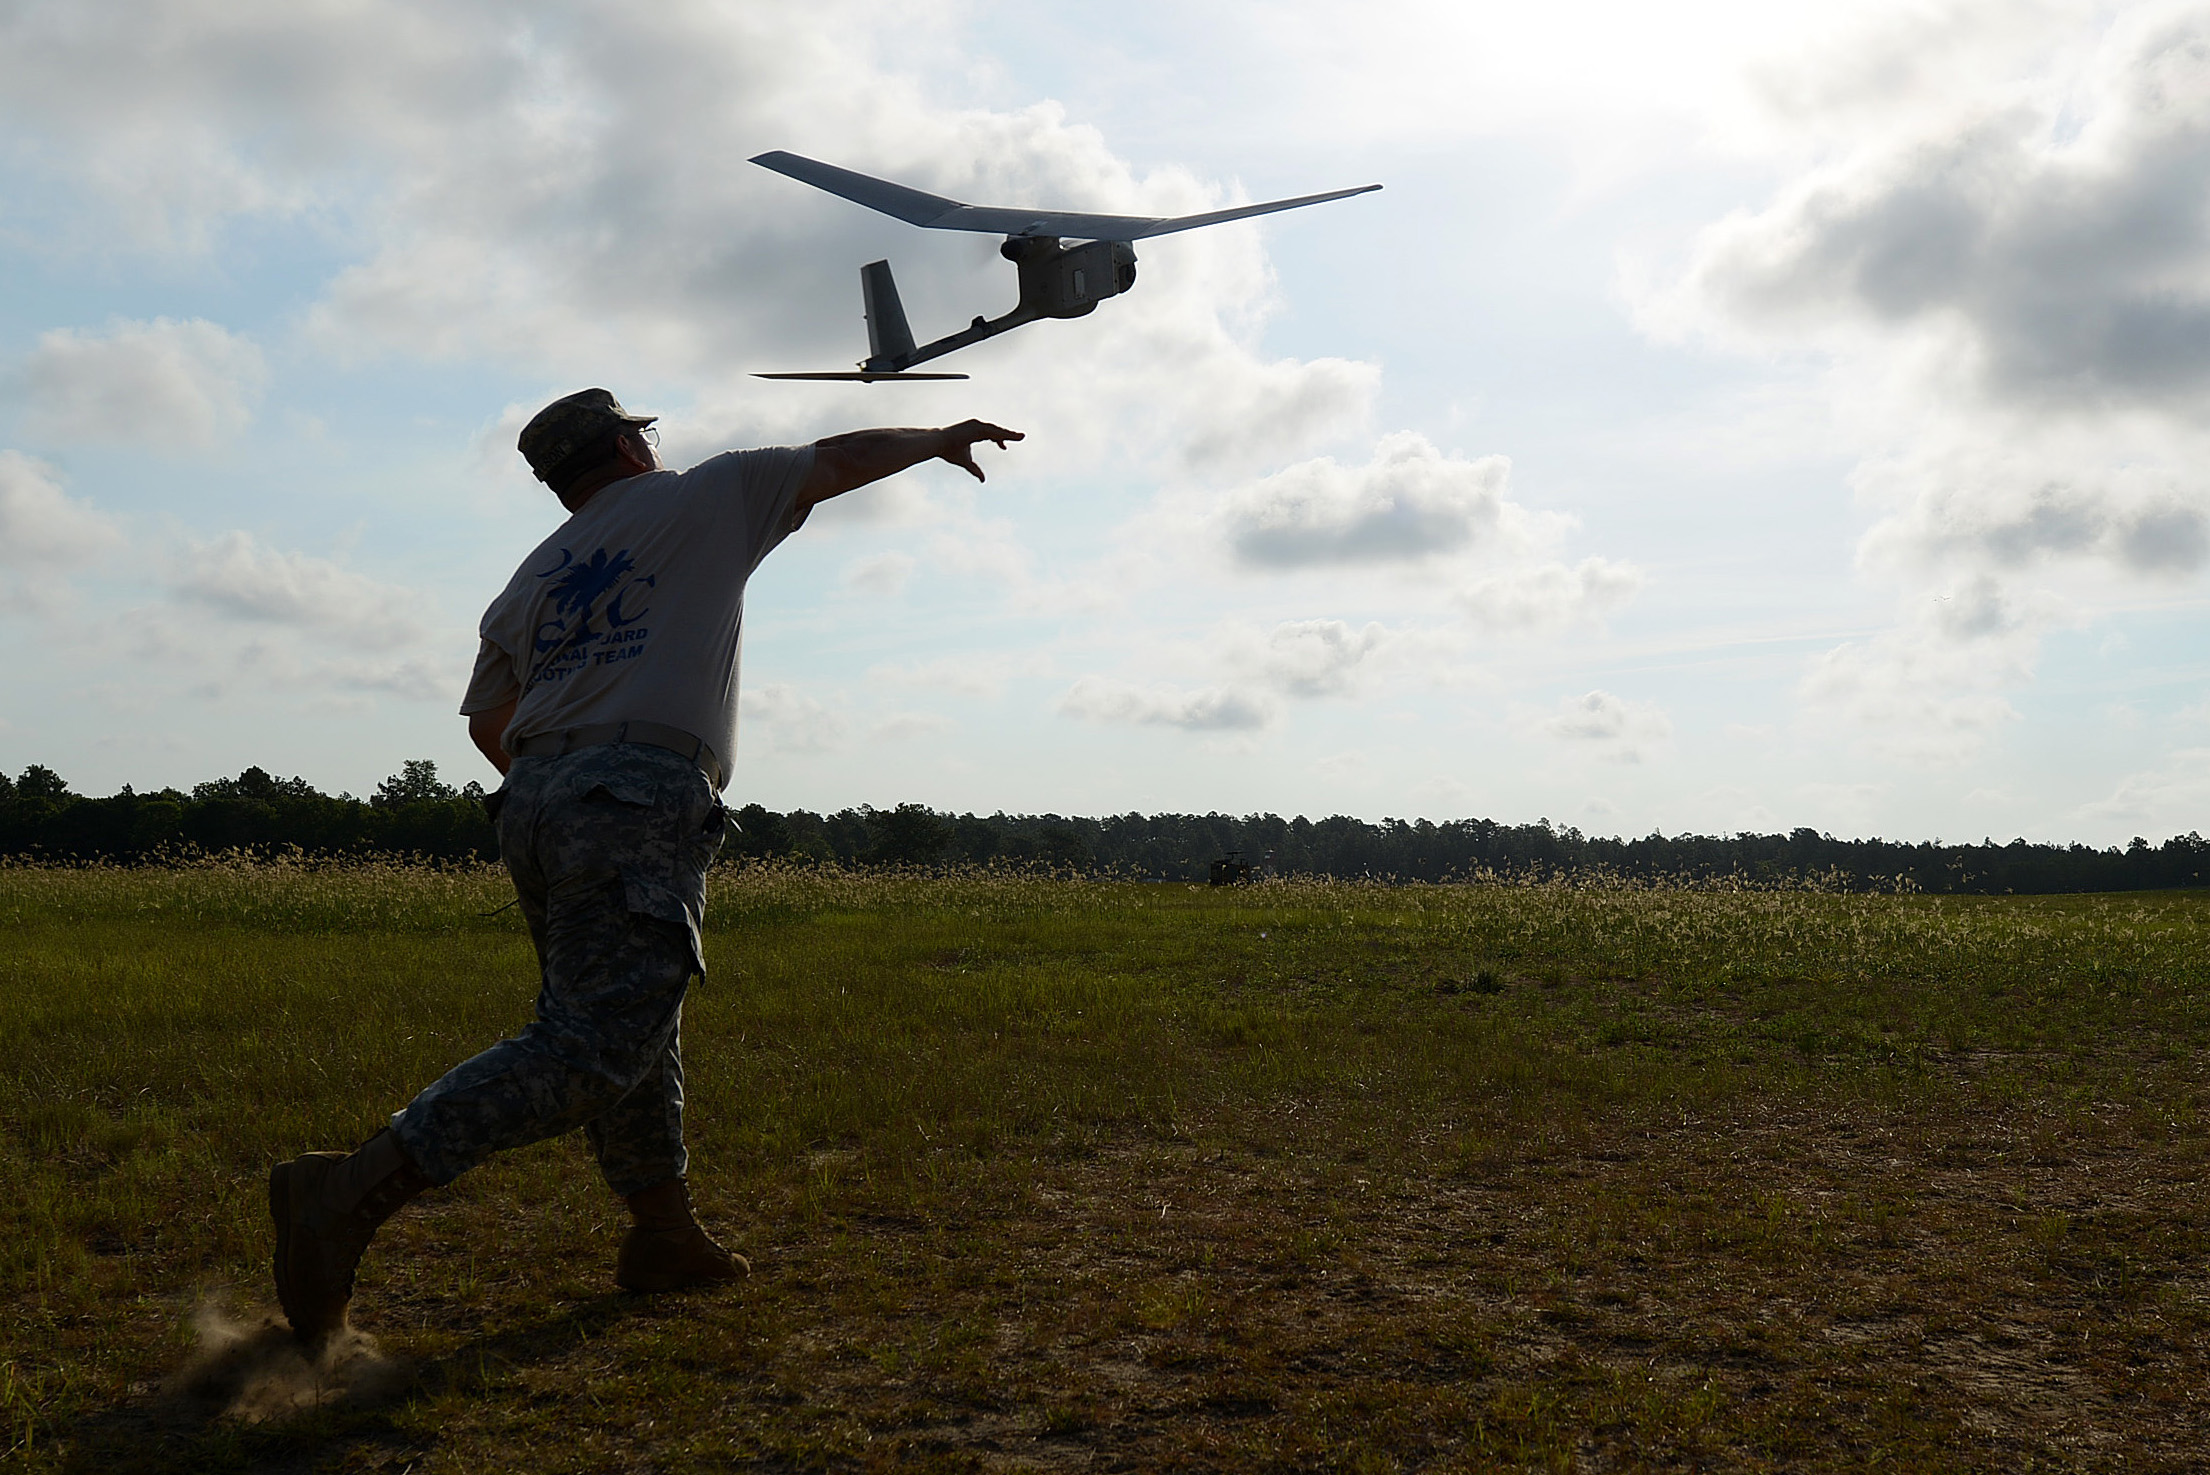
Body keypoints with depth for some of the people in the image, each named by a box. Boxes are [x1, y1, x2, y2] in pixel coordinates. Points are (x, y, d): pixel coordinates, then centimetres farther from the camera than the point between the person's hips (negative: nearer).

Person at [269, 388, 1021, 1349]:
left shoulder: (532, 578, 22)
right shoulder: (703, 499, 10)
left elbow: (489, 723, 17)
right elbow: (843, 460, 18)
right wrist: (944, 439, 33)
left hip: (532, 801, 8)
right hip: (640, 804, -8)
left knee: (635, 1026, 20)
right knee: (588, 1051, -14)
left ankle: (665, 1235, 26)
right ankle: (352, 1194, -24)